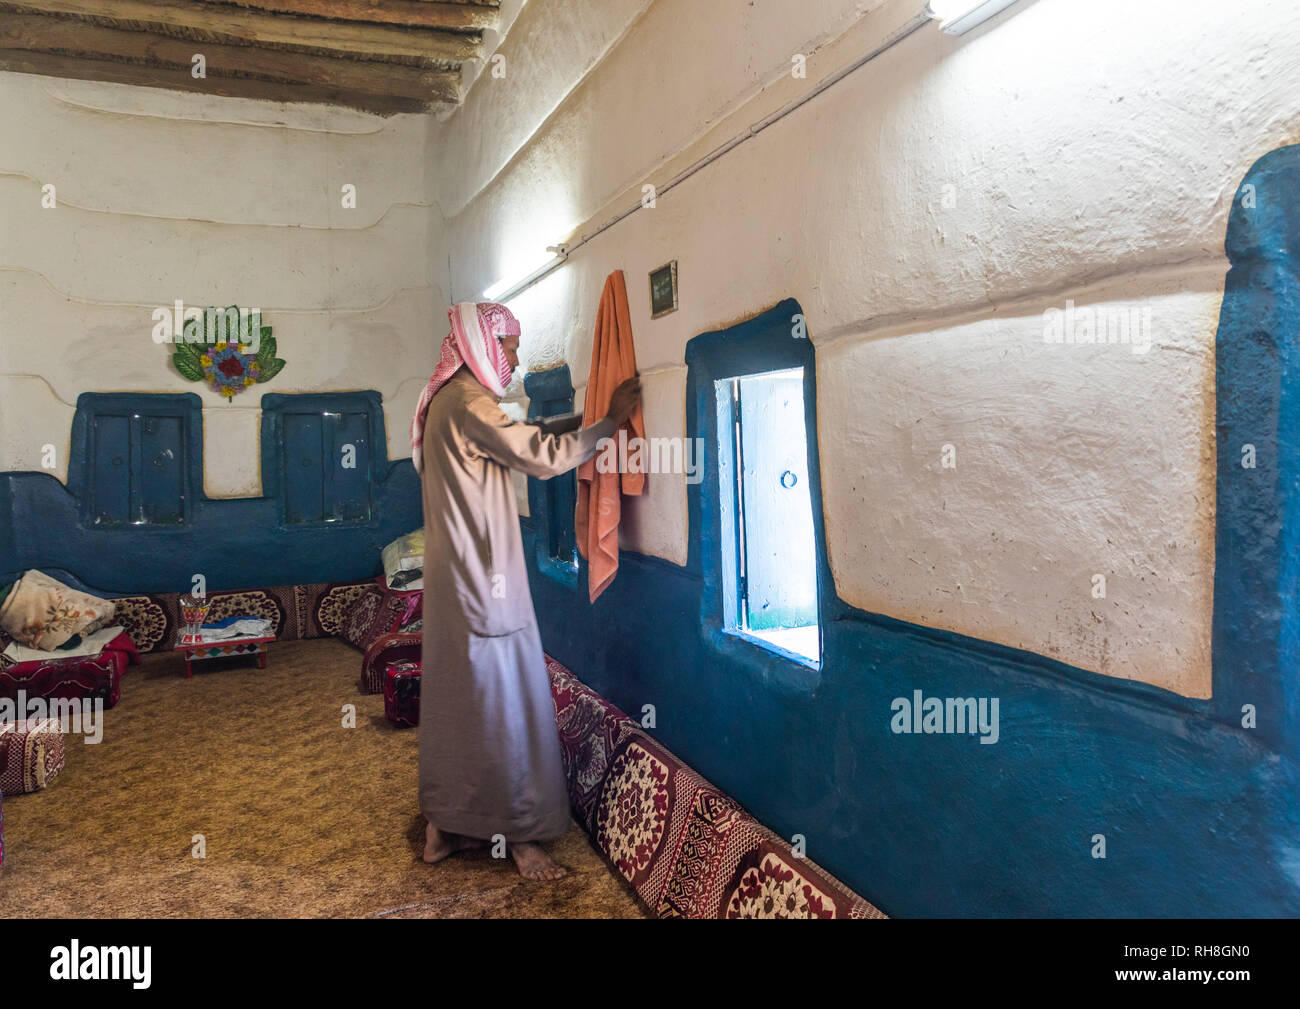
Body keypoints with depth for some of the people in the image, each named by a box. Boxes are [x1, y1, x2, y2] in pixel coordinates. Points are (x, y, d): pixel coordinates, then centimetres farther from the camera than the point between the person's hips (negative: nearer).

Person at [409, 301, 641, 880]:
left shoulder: (448, 400, 15)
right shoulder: (468, 402, -16)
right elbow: (543, 457, -18)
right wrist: (610, 421, -11)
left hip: (456, 577, 10)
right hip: (482, 578, -10)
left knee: (455, 696, 15)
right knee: (501, 698, -1)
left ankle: (442, 826, 26)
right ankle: (519, 833, 12)